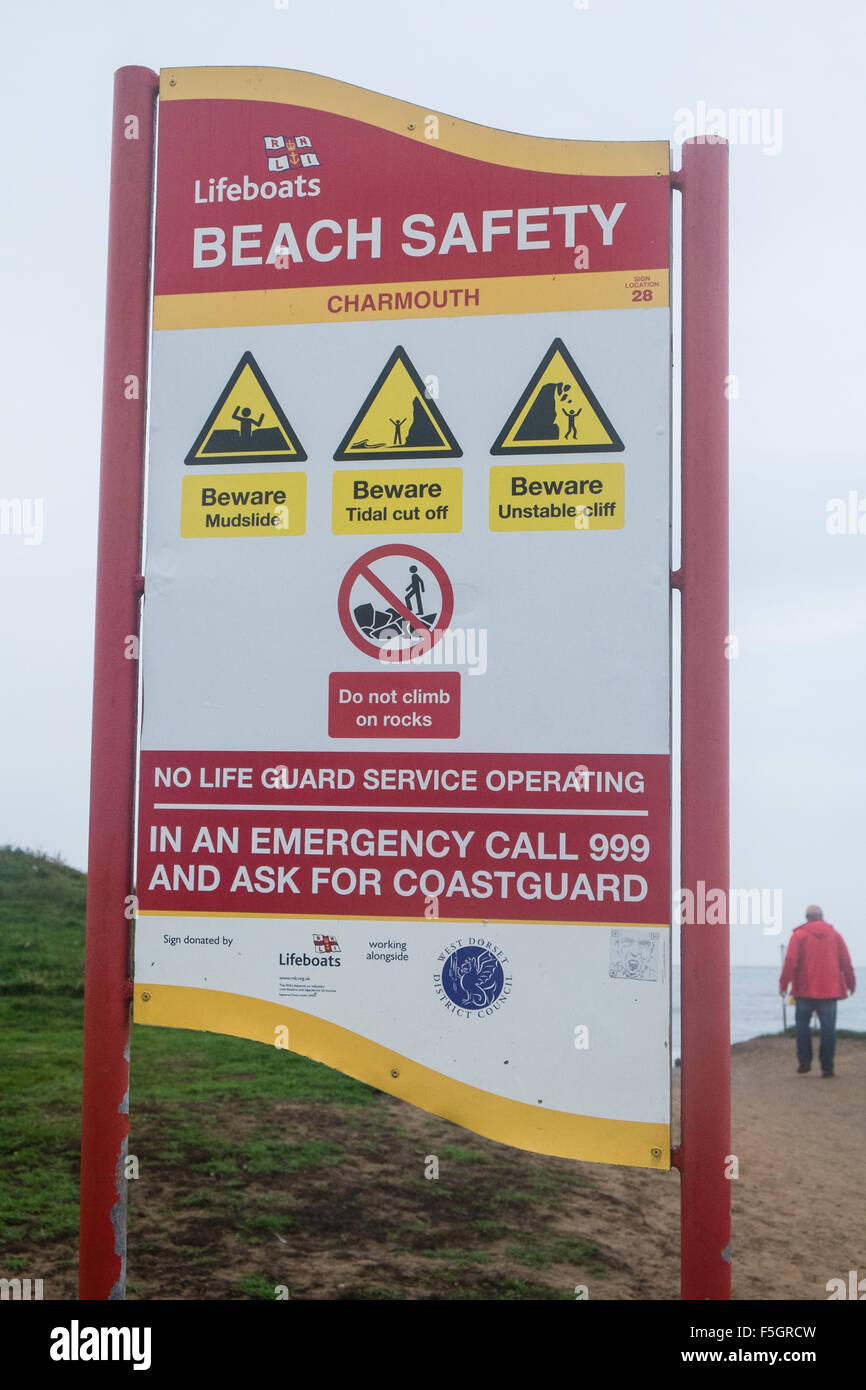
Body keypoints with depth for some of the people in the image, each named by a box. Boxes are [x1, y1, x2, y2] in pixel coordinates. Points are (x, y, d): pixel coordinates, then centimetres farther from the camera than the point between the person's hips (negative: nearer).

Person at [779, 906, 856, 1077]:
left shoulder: (799, 935, -2)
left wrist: (784, 982, -5)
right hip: (829, 990, 2)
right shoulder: (834, 935, 6)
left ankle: (804, 1062, 5)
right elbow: (846, 962, 6)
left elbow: (791, 961, -9)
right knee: (828, 1028, 2)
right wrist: (850, 983, 16)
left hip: (805, 990, -2)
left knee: (802, 1025, 11)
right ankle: (827, 1067, 0)